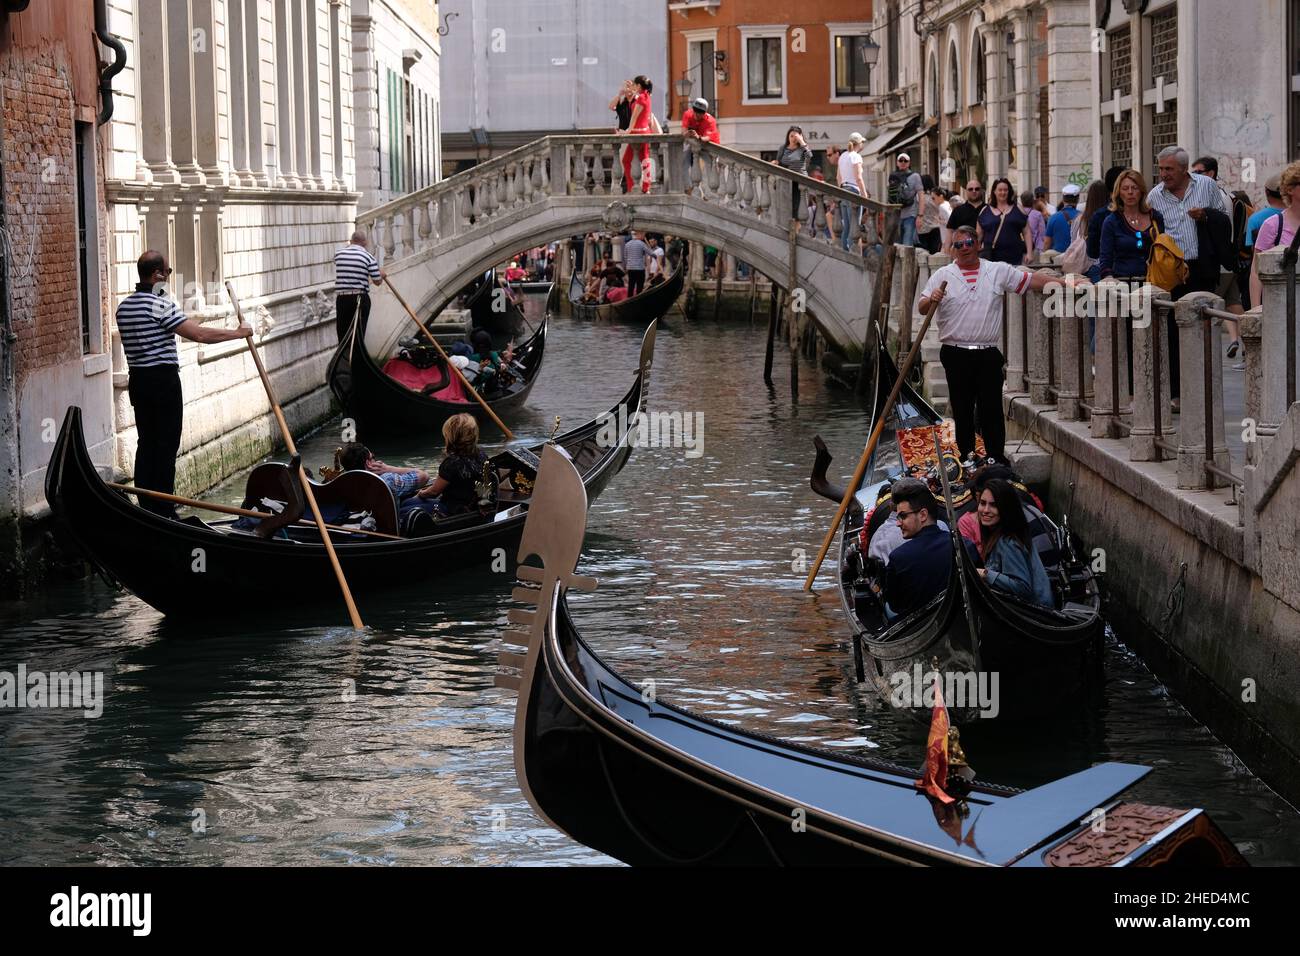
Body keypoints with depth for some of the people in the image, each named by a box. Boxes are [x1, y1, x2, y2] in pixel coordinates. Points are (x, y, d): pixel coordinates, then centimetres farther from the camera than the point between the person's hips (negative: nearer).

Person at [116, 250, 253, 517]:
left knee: (146, 443, 12)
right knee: (166, 445, -3)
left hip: (137, 379, 8)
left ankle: (147, 507, 14)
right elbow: (199, 334, -19)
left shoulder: (123, 307, 9)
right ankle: (164, 511, -2)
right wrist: (238, 333, -9)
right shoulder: (160, 305, -16)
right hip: (163, 378, -8)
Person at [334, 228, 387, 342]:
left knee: (342, 333, 9)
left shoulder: (339, 254, 3)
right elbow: (377, 281, -4)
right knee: (359, 333, 2)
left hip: (342, 298, 3)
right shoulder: (368, 257, -7)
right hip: (361, 298, -3)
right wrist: (382, 275, 19)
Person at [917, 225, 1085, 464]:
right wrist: (931, 300, -23)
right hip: (956, 355, 0)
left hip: (988, 355, 0)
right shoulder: (942, 276, 4)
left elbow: (1032, 279, 8)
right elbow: (922, 309, 0)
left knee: (992, 410, 0)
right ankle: (966, 460, 14)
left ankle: (997, 462, 6)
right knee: (962, 411, 6)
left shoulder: (999, 271, 7)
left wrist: (1067, 282, 2)